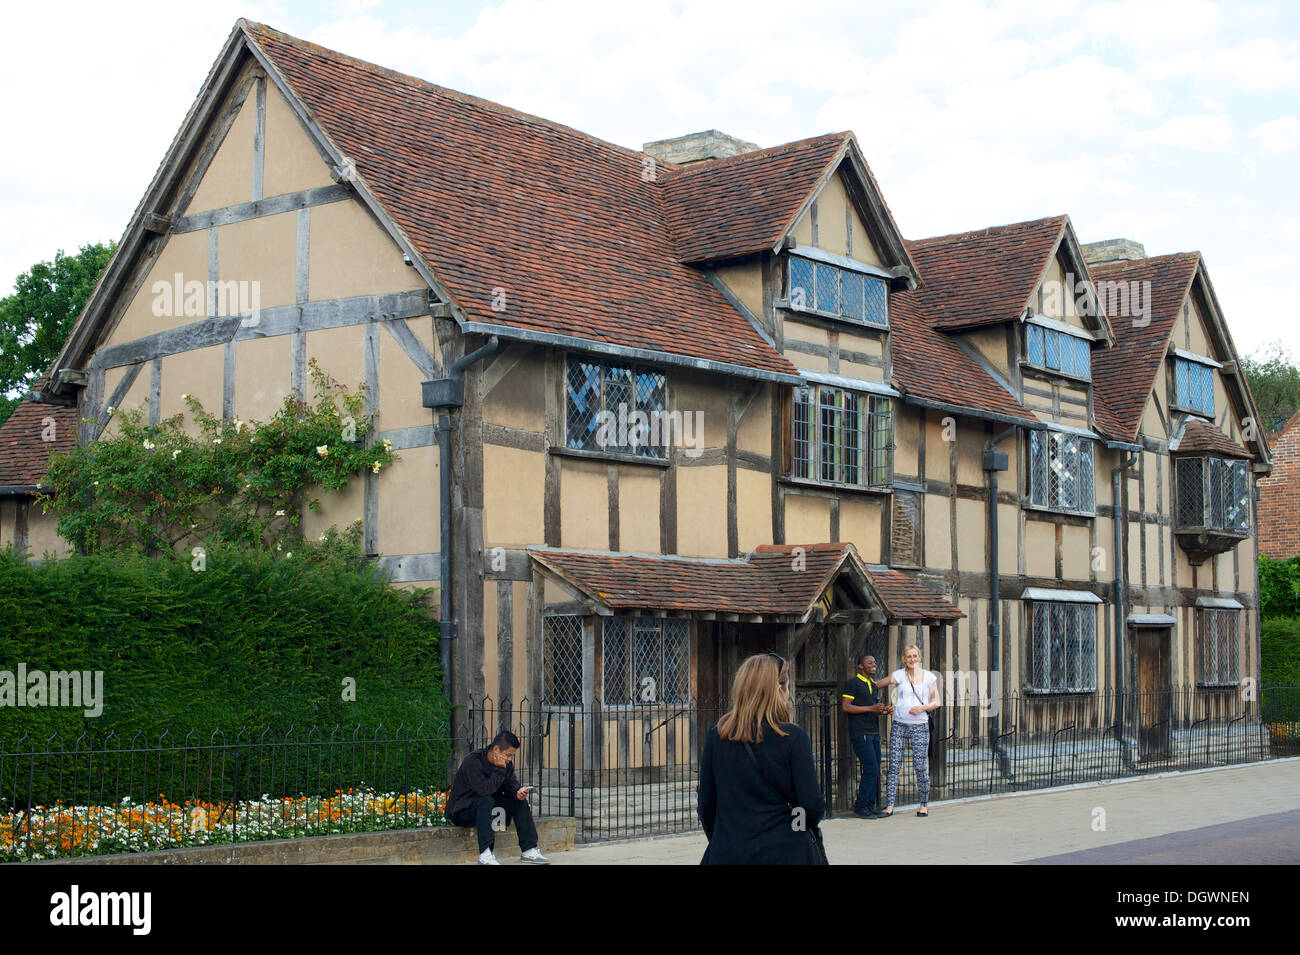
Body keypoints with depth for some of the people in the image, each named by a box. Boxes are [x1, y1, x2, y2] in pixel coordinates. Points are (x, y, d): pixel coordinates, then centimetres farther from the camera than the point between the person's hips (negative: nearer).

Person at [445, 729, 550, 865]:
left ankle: (529, 850, -8)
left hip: (487, 807, 8)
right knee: (486, 800, -36)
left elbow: (510, 784, 0)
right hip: (461, 812, -8)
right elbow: (484, 790, -33)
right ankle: (485, 855, -42)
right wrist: (500, 770, -29)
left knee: (519, 800, -8)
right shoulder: (472, 762, -25)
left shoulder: (506, 762, 0)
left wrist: (518, 791, -23)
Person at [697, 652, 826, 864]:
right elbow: (813, 807, -11)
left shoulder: (717, 735, -1)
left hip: (728, 853, 3)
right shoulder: (793, 738, -10)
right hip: (785, 853, -3)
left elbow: (706, 803, 4)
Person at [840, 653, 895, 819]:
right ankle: (861, 806, -5)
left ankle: (870, 805, 13)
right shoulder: (853, 682, -5)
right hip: (860, 732, -8)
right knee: (871, 768, -13)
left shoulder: (874, 685, 20)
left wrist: (884, 710, 6)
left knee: (875, 770, 7)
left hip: (874, 732, 8)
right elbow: (845, 706, -13)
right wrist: (871, 708, -17)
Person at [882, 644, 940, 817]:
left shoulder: (929, 677, 6)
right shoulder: (898, 675, 5)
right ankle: (889, 805, 0)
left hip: (920, 726, -1)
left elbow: (936, 702, 8)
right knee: (894, 766, -3)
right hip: (899, 725, 1)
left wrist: (923, 707, -8)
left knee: (920, 767, -2)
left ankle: (924, 805, 12)